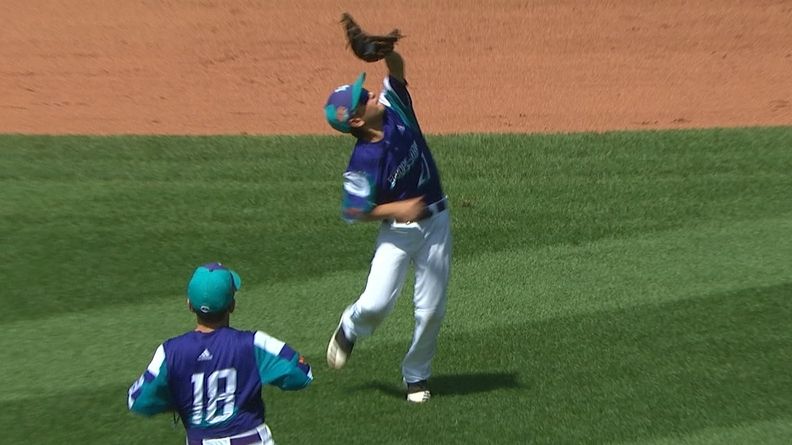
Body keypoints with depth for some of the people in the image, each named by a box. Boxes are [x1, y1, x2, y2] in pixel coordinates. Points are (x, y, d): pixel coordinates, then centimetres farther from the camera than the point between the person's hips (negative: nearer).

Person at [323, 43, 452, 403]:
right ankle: (350, 327, 25)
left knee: (431, 310, 6)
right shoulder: (362, 162, -19)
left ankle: (416, 375, 28)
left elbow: (398, 68, -1)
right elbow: (352, 211, -14)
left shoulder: (395, 108, -6)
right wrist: (397, 208, -23)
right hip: (397, 231, -4)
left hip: (436, 222, 4)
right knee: (376, 303, -14)